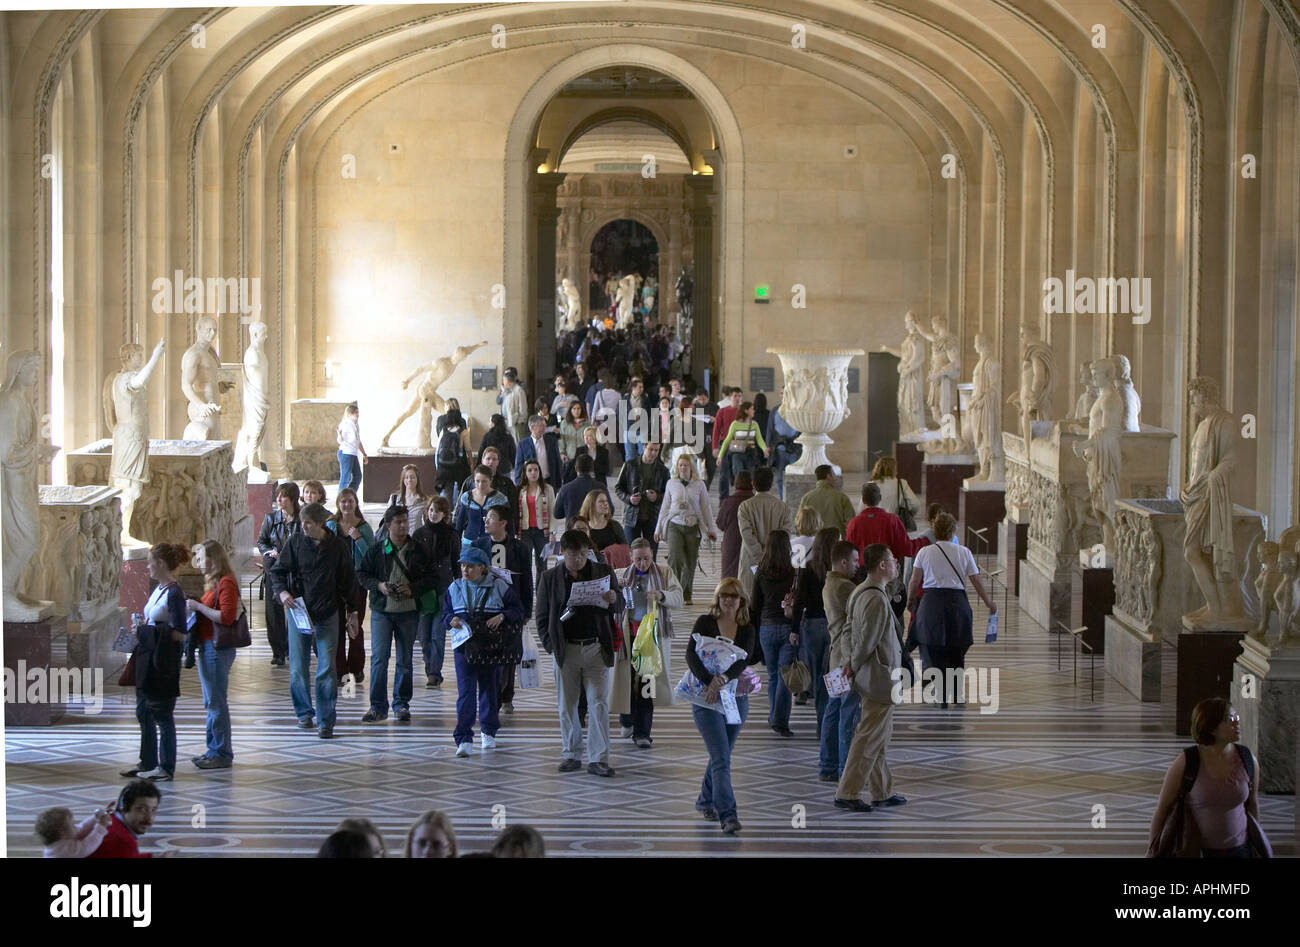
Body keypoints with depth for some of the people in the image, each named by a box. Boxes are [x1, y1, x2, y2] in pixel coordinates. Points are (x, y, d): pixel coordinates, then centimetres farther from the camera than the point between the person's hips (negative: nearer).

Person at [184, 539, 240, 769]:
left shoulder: (226, 583, -14)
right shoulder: (212, 582, 16)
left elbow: (227, 616, -23)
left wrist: (199, 606, -18)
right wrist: (195, 606, 7)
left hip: (218, 648, -10)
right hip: (207, 647, 10)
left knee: (216, 702, -6)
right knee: (211, 703, 15)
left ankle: (222, 754, -2)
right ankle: (214, 749, 22)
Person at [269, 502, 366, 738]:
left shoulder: (337, 546, 0)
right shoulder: (295, 542, 0)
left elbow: (349, 581, 9)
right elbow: (277, 571, 5)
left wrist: (353, 612, 10)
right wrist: (281, 591, -15)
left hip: (327, 615, -1)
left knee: (327, 670, -4)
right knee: (298, 669, 5)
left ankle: (326, 721, 0)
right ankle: (304, 712, 23)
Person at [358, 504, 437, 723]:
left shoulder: (418, 550, 2)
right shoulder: (376, 550, 1)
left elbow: (433, 577, 5)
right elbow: (361, 574, 8)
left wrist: (413, 588, -10)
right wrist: (378, 585, -10)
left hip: (409, 611, 1)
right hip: (382, 610, -1)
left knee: (405, 660, 8)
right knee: (379, 657, -7)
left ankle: (401, 703, 19)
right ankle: (378, 706, -2)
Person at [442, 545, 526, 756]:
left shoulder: (499, 586, -1)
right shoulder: (455, 588, 8)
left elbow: (518, 610, 3)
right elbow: (446, 615, 15)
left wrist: (502, 616, -16)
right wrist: (451, 620, -8)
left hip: (492, 648, -1)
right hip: (464, 647, 1)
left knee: (490, 689, 9)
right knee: (465, 691, -8)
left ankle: (489, 731, 28)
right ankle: (464, 738, -10)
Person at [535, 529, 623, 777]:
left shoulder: (603, 572, 6)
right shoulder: (550, 578, 5)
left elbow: (619, 607, 9)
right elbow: (542, 617, 8)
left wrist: (613, 600, -15)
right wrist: (550, 645, -4)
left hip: (596, 648, 0)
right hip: (566, 649, 1)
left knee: (599, 704, -3)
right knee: (567, 706, 7)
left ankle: (599, 759, -1)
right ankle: (571, 754, 19)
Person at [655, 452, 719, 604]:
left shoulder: (699, 485, 3)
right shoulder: (671, 484, 7)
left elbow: (706, 508, 9)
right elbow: (665, 507, 14)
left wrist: (711, 529, 7)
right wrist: (658, 529, 16)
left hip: (693, 527, 0)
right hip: (675, 526, 0)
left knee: (690, 563, 4)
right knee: (675, 559, -17)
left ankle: (686, 595, 18)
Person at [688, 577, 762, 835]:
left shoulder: (747, 629, 5)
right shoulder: (705, 623, -2)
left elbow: (745, 658, -11)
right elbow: (691, 655, -15)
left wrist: (723, 678, -30)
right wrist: (709, 681, -30)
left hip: (736, 698, 4)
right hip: (706, 697, -4)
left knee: (721, 755, 15)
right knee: (721, 758, -13)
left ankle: (705, 801, 36)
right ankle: (727, 814, -19)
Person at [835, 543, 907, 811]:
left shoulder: (859, 592, 10)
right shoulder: (877, 599, -22)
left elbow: (849, 629, 14)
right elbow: (867, 641, -20)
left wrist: (850, 661, 6)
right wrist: (854, 666, -6)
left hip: (868, 676, 10)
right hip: (880, 677, -10)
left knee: (880, 736, 18)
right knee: (869, 737, -4)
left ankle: (882, 791, 26)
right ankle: (847, 794, 0)